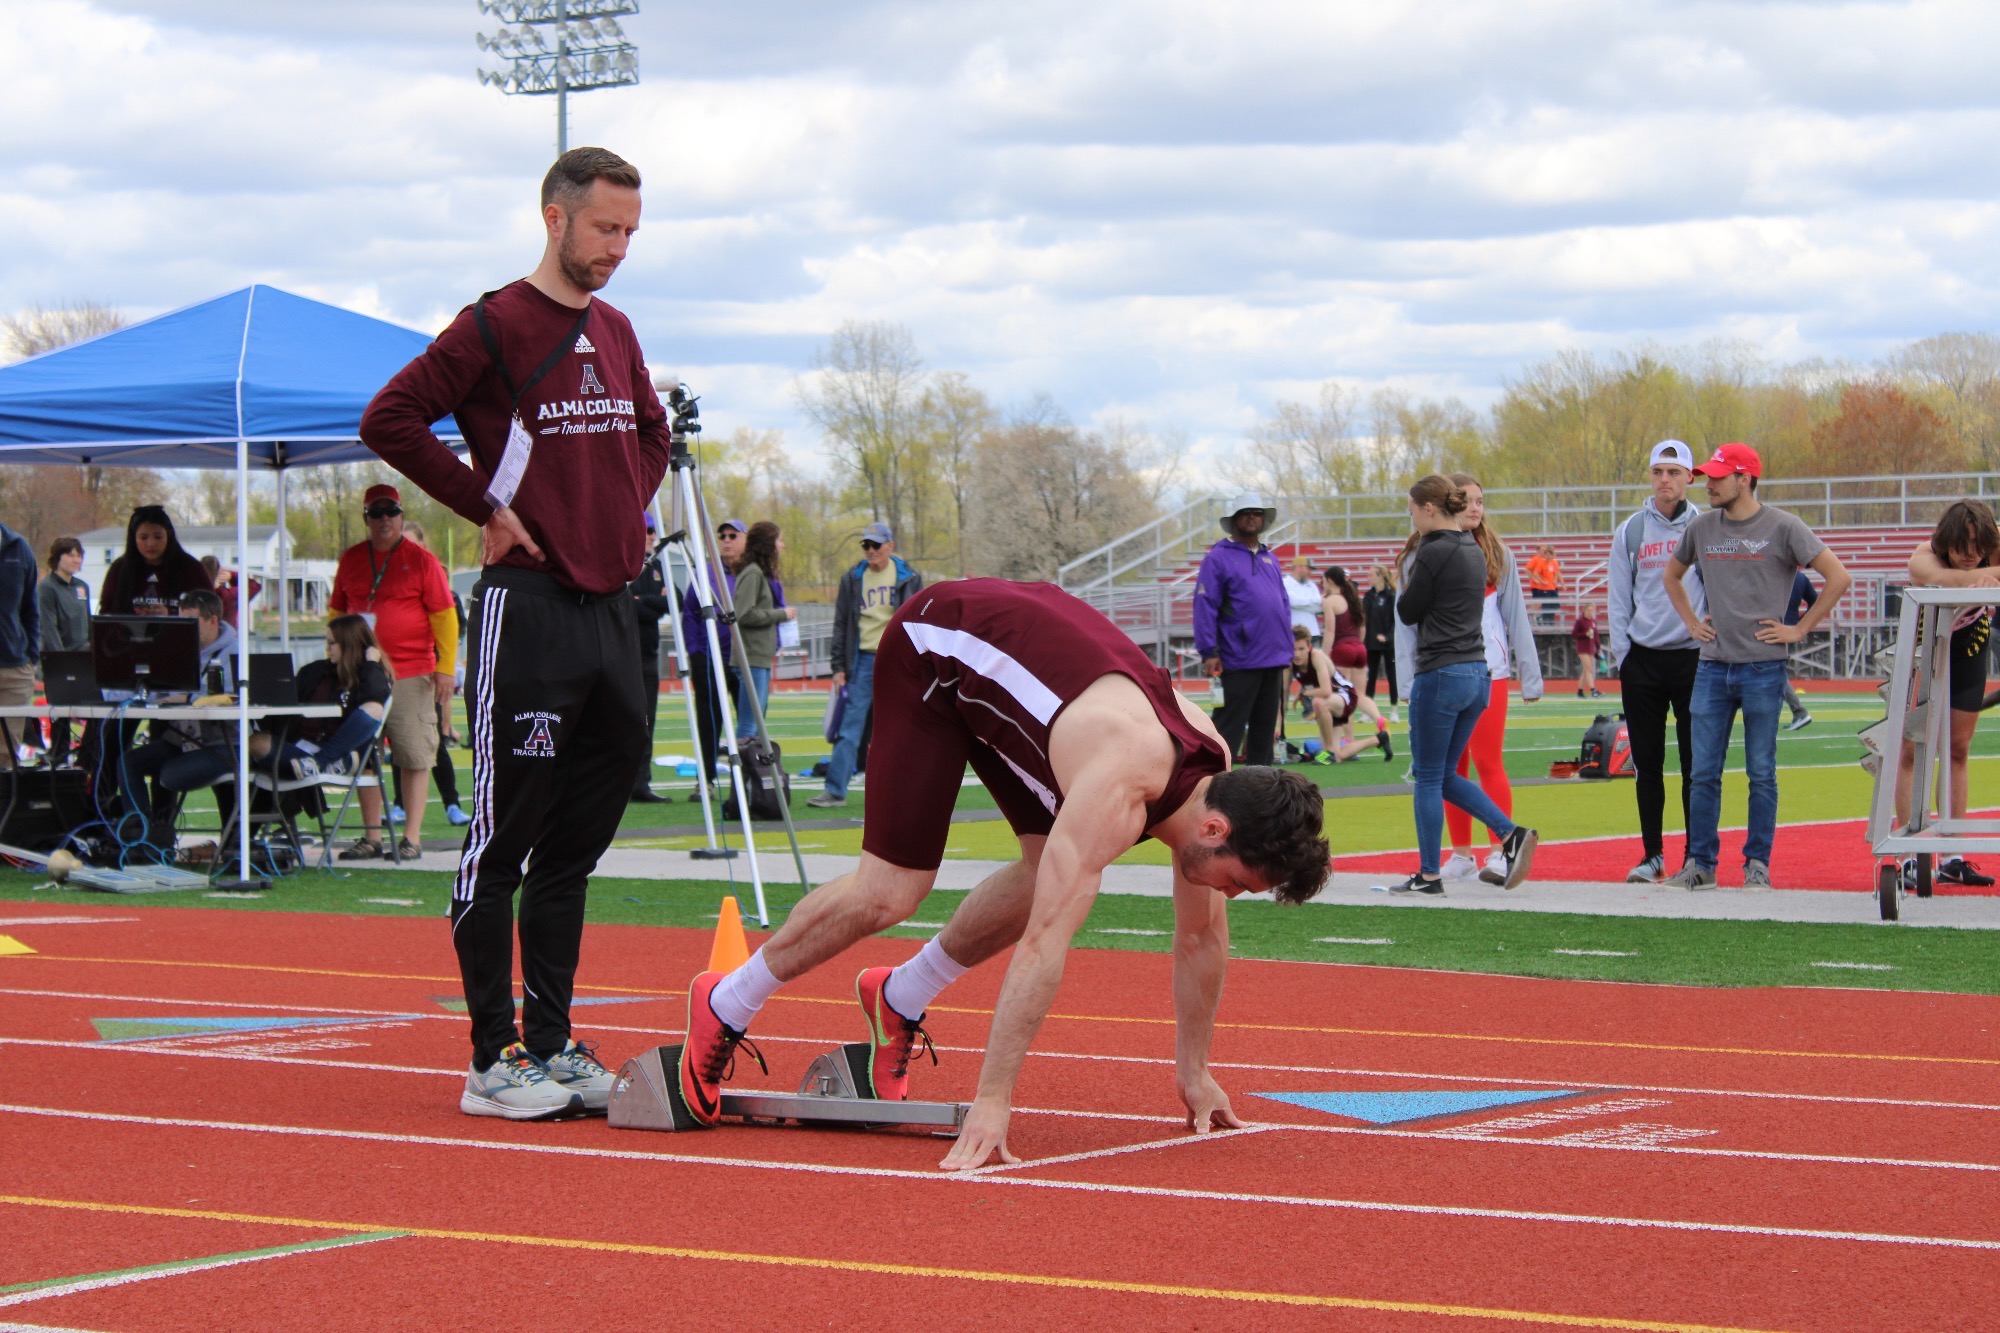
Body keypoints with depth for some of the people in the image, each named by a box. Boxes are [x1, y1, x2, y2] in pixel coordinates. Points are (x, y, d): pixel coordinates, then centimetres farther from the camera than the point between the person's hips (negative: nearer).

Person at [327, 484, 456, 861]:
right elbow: (336, 612, 20)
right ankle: (371, 838, 12)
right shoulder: (351, 560, 12)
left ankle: (412, 837, 0)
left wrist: (446, 667, -8)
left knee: (414, 757, -4)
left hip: (411, 674, -4)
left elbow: (444, 615, -2)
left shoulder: (421, 560, 0)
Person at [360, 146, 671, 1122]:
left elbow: (649, 430, 32)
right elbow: (389, 420, -13)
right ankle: (494, 1061, -1)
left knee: (575, 847, 10)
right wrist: (485, 507, -11)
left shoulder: (615, 332, 15)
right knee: (502, 840, -4)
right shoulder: (494, 326, -7)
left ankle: (553, 1044, 17)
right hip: (527, 607, -7)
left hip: (612, 607, 8)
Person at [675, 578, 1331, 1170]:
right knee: (890, 890, -12)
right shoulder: (1120, 793, -37)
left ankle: (899, 1001, 17)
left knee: (1054, 873, -3)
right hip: (934, 645, -7)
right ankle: (725, 1007, 8)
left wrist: (1194, 1072, 8)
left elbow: (1202, 935, 2)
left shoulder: (1215, 775, -13)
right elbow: (1043, 944, -41)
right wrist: (992, 1104, -43)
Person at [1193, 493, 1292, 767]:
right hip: (1238, 661, -7)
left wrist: (1288, 650, 14)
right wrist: (1209, 652, -15)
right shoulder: (1218, 558, -3)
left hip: (1273, 662, 7)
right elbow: (1204, 607, -9)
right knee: (1229, 728, -7)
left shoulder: (1270, 560, 18)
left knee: (1265, 728, 10)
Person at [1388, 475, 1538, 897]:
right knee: (1446, 775, 16)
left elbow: (1408, 613, -6)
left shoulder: (1433, 553, -14)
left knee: (1428, 778, 2)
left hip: (1440, 673, -9)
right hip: (1476, 672, 9)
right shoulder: (1475, 551, 13)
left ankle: (1428, 875, 5)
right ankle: (1511, 835, 3)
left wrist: (1410, 575, 8)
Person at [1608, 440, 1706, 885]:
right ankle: (1652, 855, 13)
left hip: (1693, 657, -2)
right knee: (1647, 762, 5)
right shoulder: (1630, 531, 8)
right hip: (1642, 660, 2)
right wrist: (1622, 654, 0)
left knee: (1696, 762, -2)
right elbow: (1618, 598, 9)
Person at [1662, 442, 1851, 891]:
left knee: (1761, 773, 2)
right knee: (1704, 771, 4)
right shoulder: (1702, 528, 9)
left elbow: (1839, 576, -8)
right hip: (1712, 667, 4)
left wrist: (1800, 629, -7)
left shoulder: (1782, 528, -5)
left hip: (1762, 668, -4)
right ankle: (1700, 864, 10)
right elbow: (1672, 575, 28)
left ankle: (1758, 865, 8)